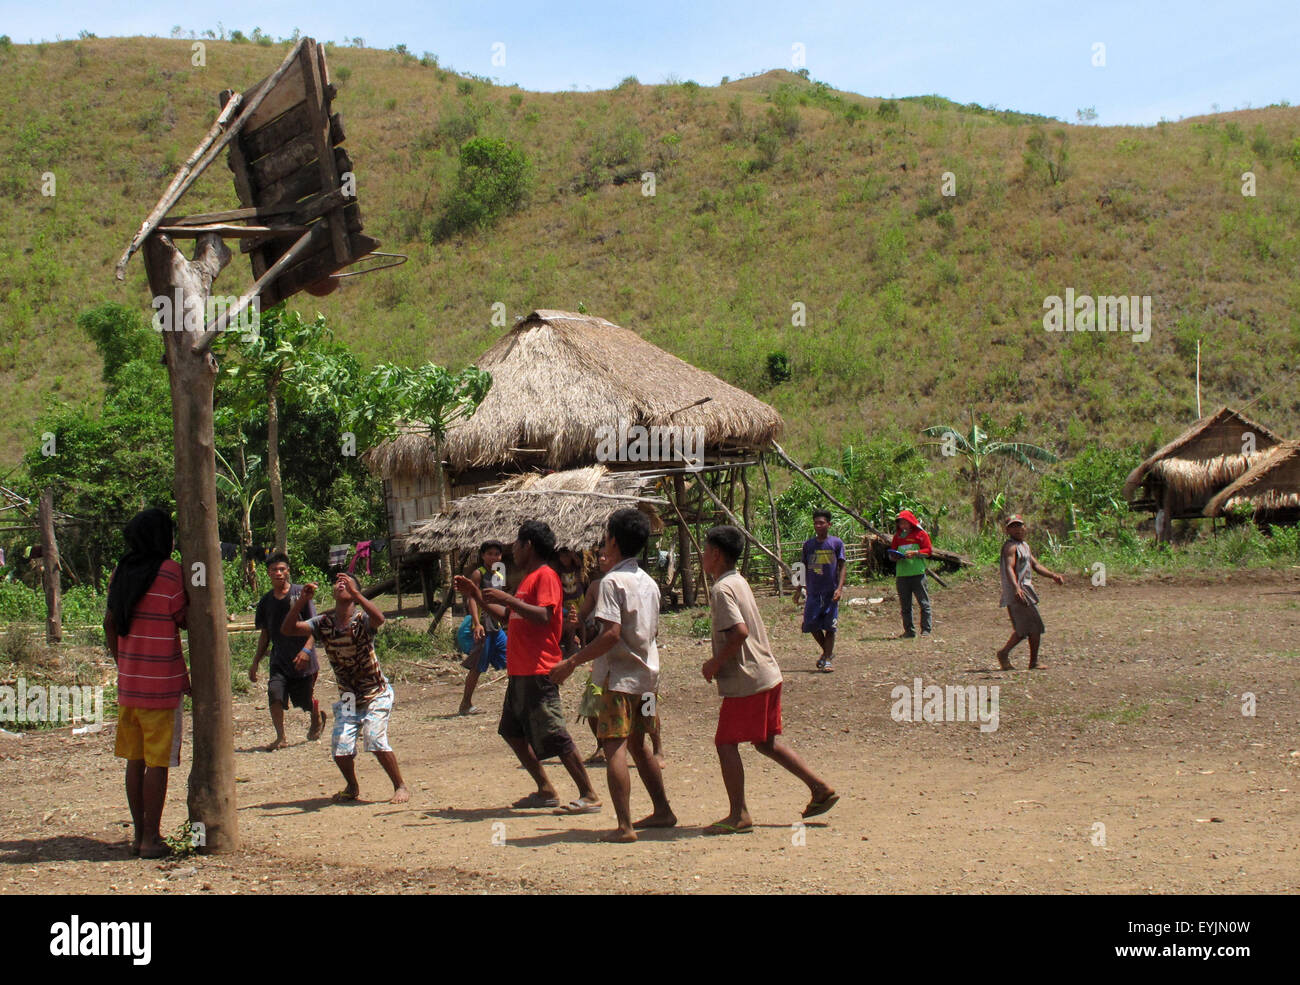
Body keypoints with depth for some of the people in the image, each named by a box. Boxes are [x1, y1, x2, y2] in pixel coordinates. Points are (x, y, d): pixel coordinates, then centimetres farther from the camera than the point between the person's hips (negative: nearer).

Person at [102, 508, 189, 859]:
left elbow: (110, 623, 14)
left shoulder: (121, 572, 8)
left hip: (128, 681, 6)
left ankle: (139, 834, 18)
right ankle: (152, 839, 1)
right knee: (157, 762, -2)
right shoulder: (170, 572, -12)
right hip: (162, 684, -6)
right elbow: (184, 620, -5)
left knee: (135, 760, 12)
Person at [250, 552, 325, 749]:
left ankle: (317, 717, 43)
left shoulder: (300, 593, -6)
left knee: (306, 700, 9)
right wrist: (255, 662, 13)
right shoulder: (266, 601, 7)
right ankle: (280, 737, -8)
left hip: (302, 659, -3)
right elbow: (265, 635, 16)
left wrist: (306, 650, -24)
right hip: (279, 659, 3)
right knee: (275, 694, -18)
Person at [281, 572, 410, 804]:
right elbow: (287, 629, -13)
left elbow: (379, 619, -40)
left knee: (375, 739, -22)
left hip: (376, 695, -4)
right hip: (347, 698, 4)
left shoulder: (362, 620, -16)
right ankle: (352, 787, 21)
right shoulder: (323, 623, -4)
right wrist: (302, 601, -26)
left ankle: (401, 787, -2)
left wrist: (354, 593, -46)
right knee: (340, 746, -10)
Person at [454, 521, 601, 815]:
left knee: (553, 735, -10)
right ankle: (545, 791, 18)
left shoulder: (545, 576, -10)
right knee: (512, 732, 13)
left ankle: (589, 795, -6)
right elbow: (509, 617, 26)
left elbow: (543, 617, -23)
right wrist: (477, 595, 21)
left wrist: (507, 598, -23)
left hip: (538, 672, -11)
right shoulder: (528, 578, 21)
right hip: (519, 672, 11)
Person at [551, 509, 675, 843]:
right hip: (647, 675, 8)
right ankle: (662, 811, 27)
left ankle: (624, 826, -16)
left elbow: (611, 634, -22)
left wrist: (571, 662, -19)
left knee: (614, 748, -9)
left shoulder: (612, 581, -13)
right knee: (636, 745, 20)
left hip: (620, 677, -8)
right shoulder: (649, 582, 12)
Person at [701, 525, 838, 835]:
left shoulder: (722, 590, -15)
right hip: (768, 674, 9)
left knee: (725, 742, -1)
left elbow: (739, 631, -28)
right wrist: (719, 661, 18)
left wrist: (715, 663, -16)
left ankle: (739, 815, 1)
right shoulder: (740, 582, 14)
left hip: (745, 681, -9)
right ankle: (820, 788, 16)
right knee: (766, 741, 17)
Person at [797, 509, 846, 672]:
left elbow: (842, 566, -1)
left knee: (829, 626, -2)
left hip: (831, 592, -3)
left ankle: (827, 660, 6)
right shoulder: (808, 544, 7)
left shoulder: (836, 543, -1)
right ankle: (827, 651, 23)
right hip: (813, 592, 3)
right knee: (812, 625, 1)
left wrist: (839, 588, -13)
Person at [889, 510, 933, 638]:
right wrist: (895, 556, -4)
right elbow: (892, 552, 19)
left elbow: (929, 550, -1)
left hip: (918, 573, -4)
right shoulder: (897, 536, 16)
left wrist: (915, 553, -15)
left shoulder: (921, 534, 3)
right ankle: (909, 631, 11)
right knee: (905, 605, 6)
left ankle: (926, 629, 0)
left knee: (924, 603, -5)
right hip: (901, 575, 4)